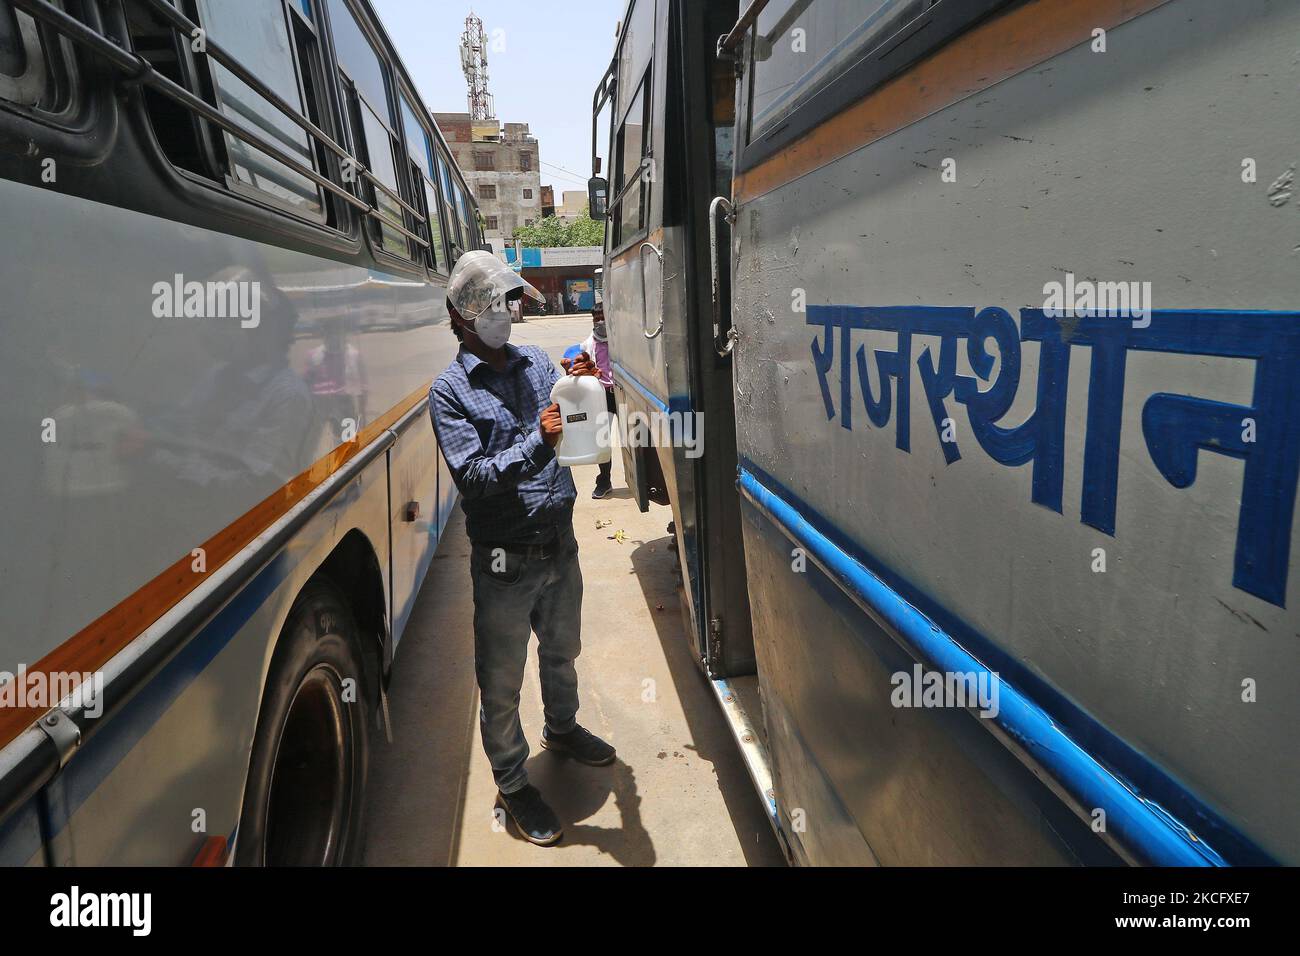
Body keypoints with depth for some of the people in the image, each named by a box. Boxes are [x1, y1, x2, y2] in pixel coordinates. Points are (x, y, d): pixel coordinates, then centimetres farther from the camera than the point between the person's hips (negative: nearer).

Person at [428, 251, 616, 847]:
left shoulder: (536, 362, 6)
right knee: (502, 680, 9)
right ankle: (511, 783, 31)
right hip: (506, 562, -5)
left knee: (562, 651, 26)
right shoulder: (449, 390, -10)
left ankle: (562, 730, 52)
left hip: (560, 544, 6)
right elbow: (473, 478, -20)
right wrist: (537, 442, -31)